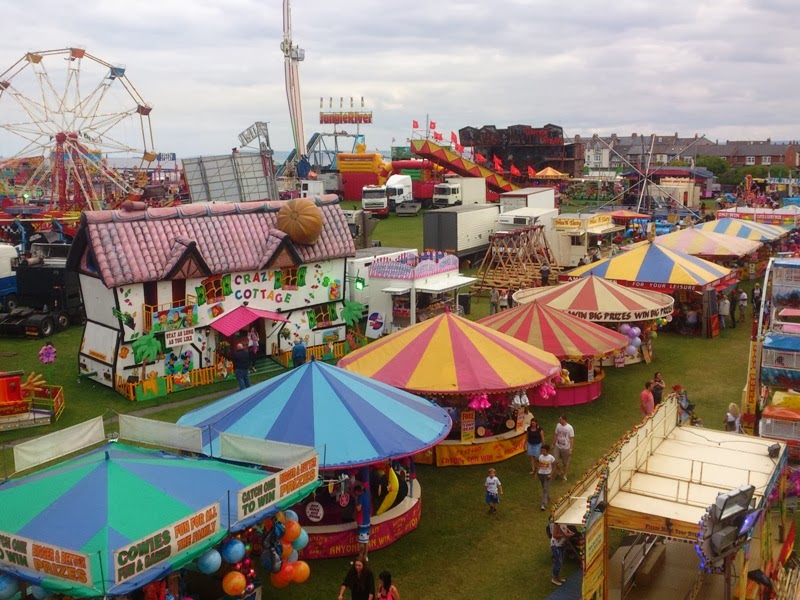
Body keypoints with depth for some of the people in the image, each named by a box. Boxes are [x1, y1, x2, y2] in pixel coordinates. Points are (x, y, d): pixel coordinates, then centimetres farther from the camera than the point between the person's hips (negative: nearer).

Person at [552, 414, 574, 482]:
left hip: (565, 448, -4)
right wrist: (553, 444, 12)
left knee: (565, 463, 11)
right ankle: (559, 472, 26)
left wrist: (570, 449, -17)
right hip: (557, 446, 4)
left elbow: (572, 439, -15)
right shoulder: (558, 425, -4)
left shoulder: (569, 428, -19)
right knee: (555, 461, -2)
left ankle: (564, 475, 31)